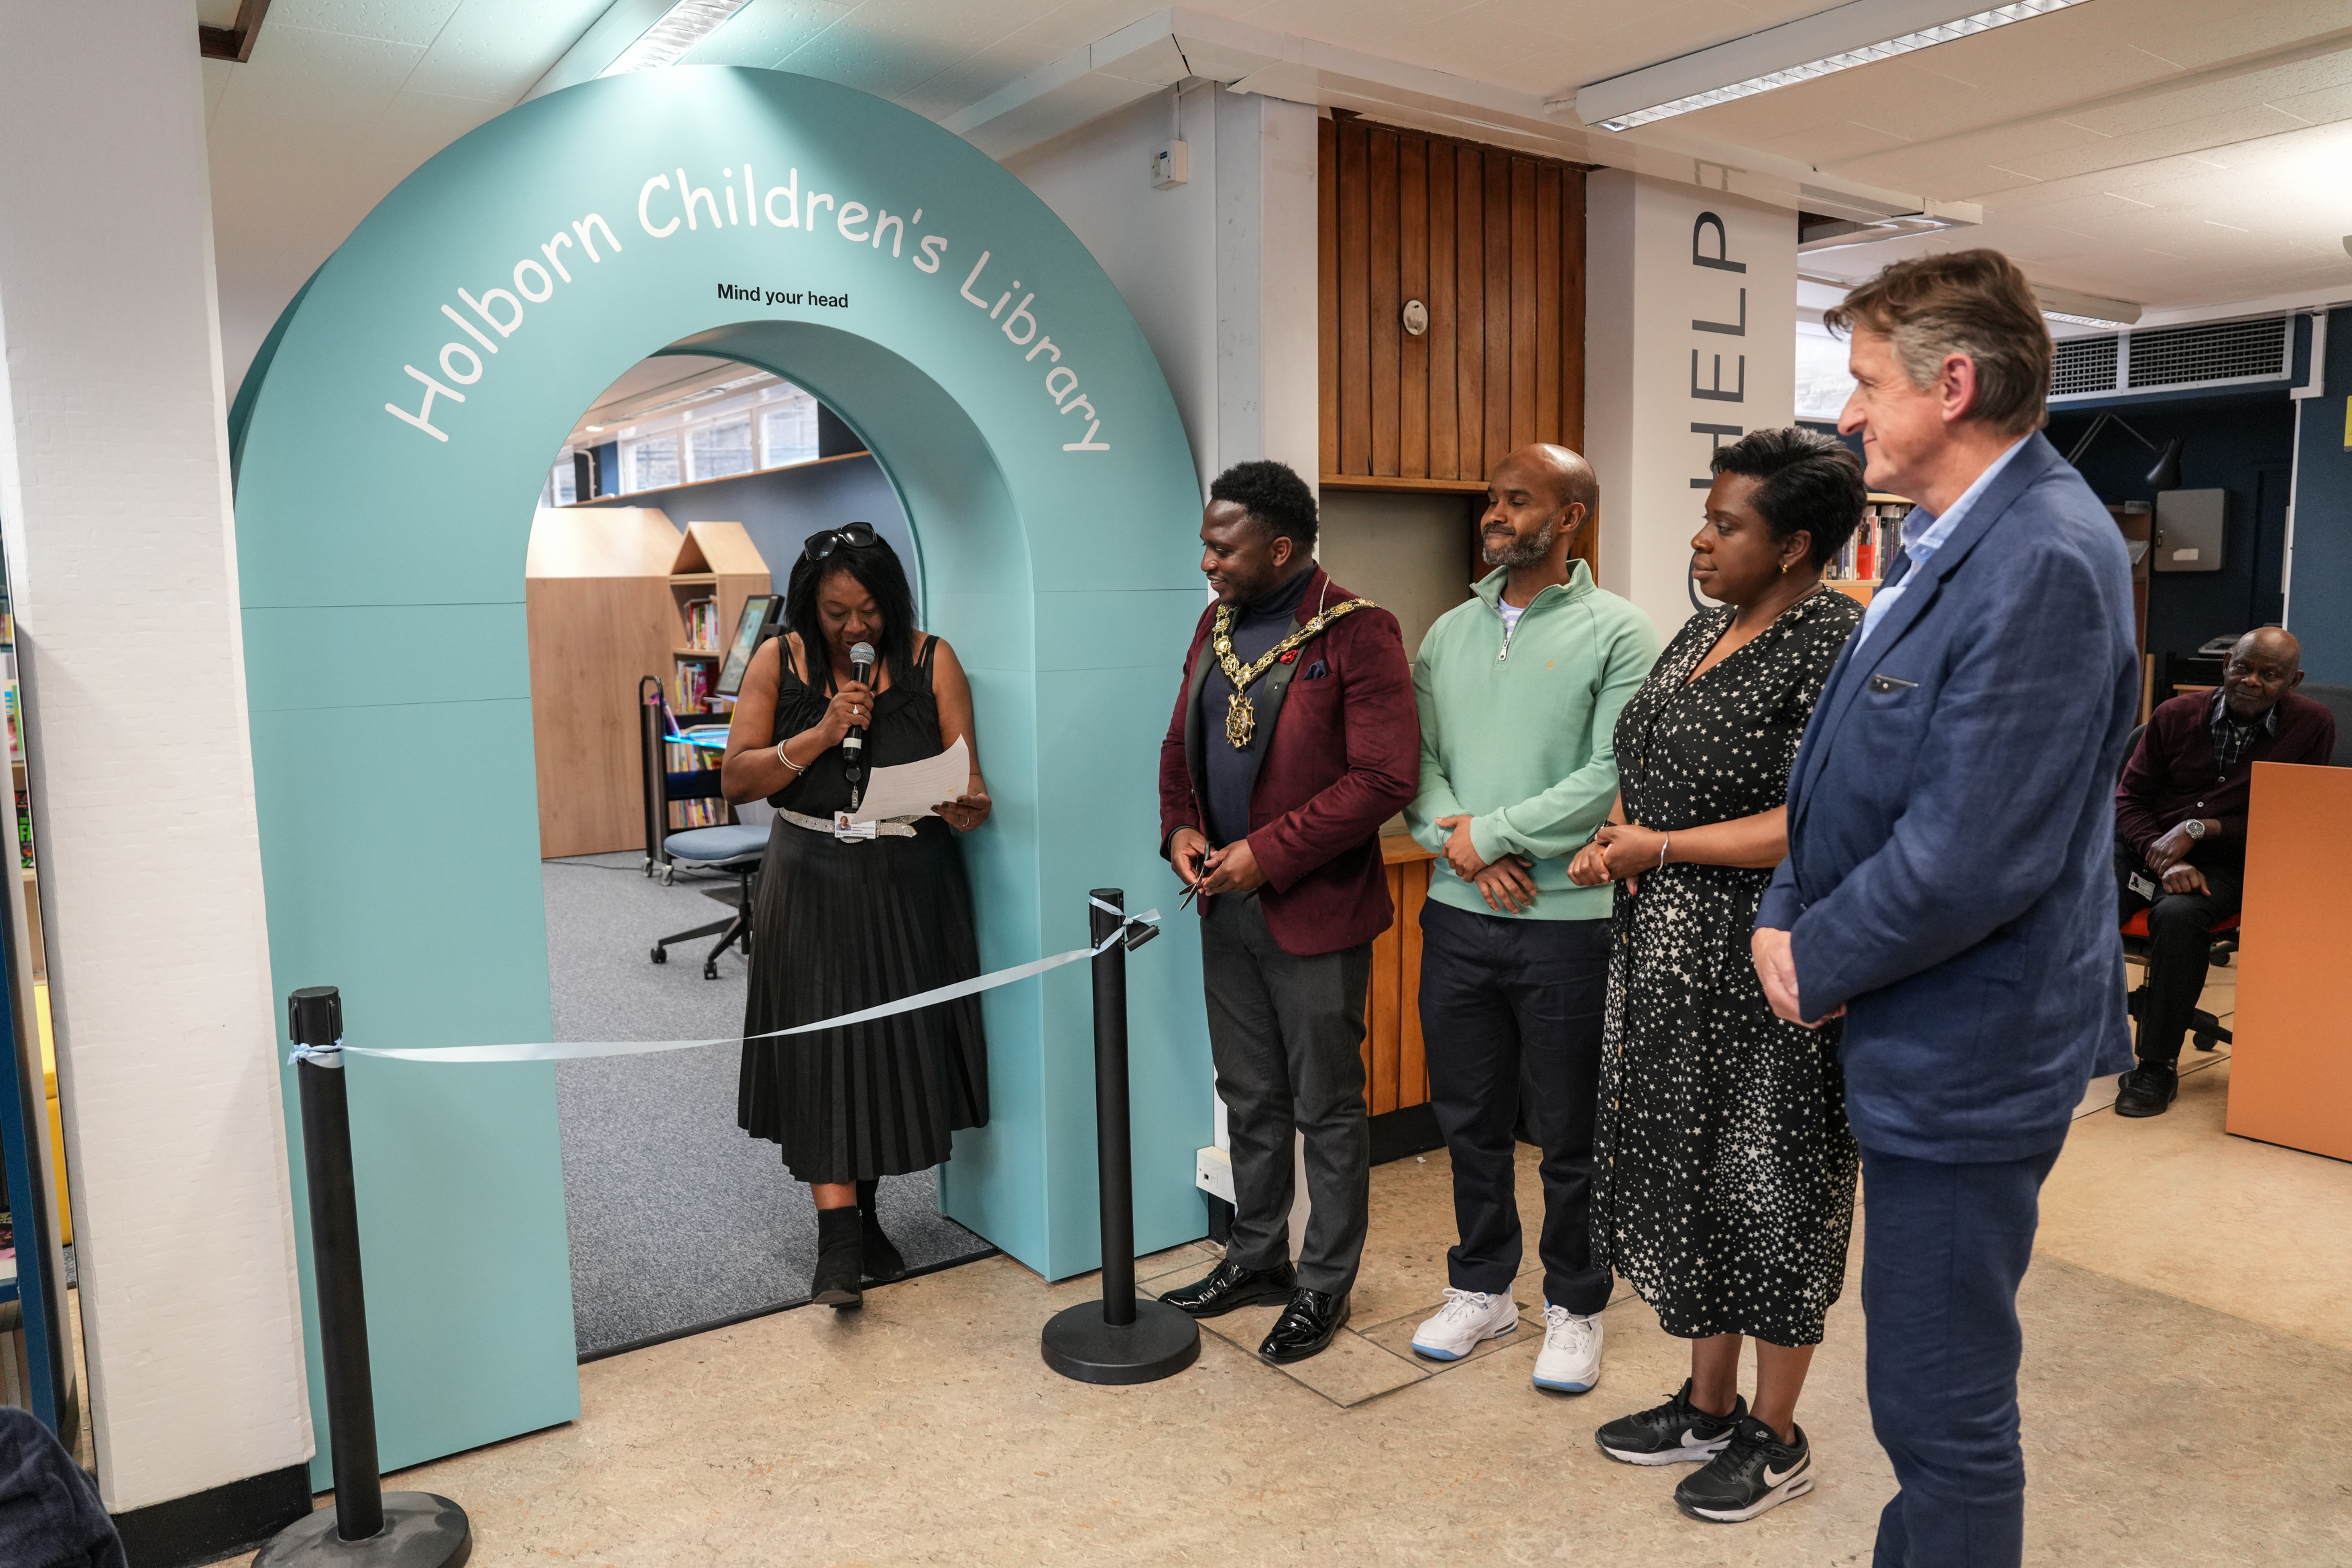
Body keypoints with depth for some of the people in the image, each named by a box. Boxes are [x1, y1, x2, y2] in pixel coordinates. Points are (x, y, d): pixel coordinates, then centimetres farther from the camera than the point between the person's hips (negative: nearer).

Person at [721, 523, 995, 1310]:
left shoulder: (931, 660, 0)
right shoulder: (779, 661, 0)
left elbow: (969, 778, -4)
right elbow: (736, 778, -5)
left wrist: (970, 806, -27)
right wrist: (820, 734, -17)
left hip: (910, 884, 1)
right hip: (813, 886, -1)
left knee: (894, 1044, 9)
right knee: (822, 1049, -6)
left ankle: (863, 1209, 29)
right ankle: (838, 1242, -2)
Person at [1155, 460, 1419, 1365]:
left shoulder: (1356, 633, -14)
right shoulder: (1216, 624, 10)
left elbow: (1383, 778, -19)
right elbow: (1182, 744, 17)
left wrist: (1267, 853, -20)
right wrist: (1180, 829, -1)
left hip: (1315, 911, -7)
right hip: (1225, 908, 7)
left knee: (1326, 1109, 8)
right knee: (1249, 1097, 19)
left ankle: (1325, 1286, 24)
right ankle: (1256, 1258, 36)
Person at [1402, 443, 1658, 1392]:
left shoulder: (1617, 633, -6)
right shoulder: (1449, 633, 10)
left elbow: (1613, 775, -15)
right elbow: (1417, 760, 6)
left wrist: (1494, 832, -14)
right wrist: (1458, 844, -12)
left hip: (1567, 920, -5)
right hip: (1456, 916, 5)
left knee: (1570, 1134, 8)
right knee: (1470, 1118, 16)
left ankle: (1574, 1309, 28)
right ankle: (1481, 1288, 34)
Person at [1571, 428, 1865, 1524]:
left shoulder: (1836, 643, -15)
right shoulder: (1704, 629, 11)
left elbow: (1807, 827, -23)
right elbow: (1646, 769, 18)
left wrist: (1658, 846, -15)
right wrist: (1611, 840, -2)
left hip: (1763, 970, -8)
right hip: (1669, 961, 9)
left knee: (1763, 1192, 6)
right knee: (1683, 1173, 17)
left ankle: (1775, 1437, 26)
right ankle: (1707, 1404, 35)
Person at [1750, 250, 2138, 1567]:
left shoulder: (2045, 562, -22)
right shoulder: (1952, 540, 10)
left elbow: (1970, 856, -26)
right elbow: (1849, 767, 13)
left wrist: (1817, 965, -12)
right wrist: (1789, 913, 0)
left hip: (1965, 1054, -10)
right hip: (1930, 1031, 10)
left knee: (1944, 1405, 4)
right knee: (1932, 1379, 25)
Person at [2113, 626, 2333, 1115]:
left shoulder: (2312, 726, 1)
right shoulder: (2176, 715, 4)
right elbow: (2127, 798, 5)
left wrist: (2199, 828, -12)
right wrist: (2165, 861, -12)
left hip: (2225, 861, -2)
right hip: (2143, 844, 2)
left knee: (2178, 914, -37)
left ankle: (2158, 1066, -23)